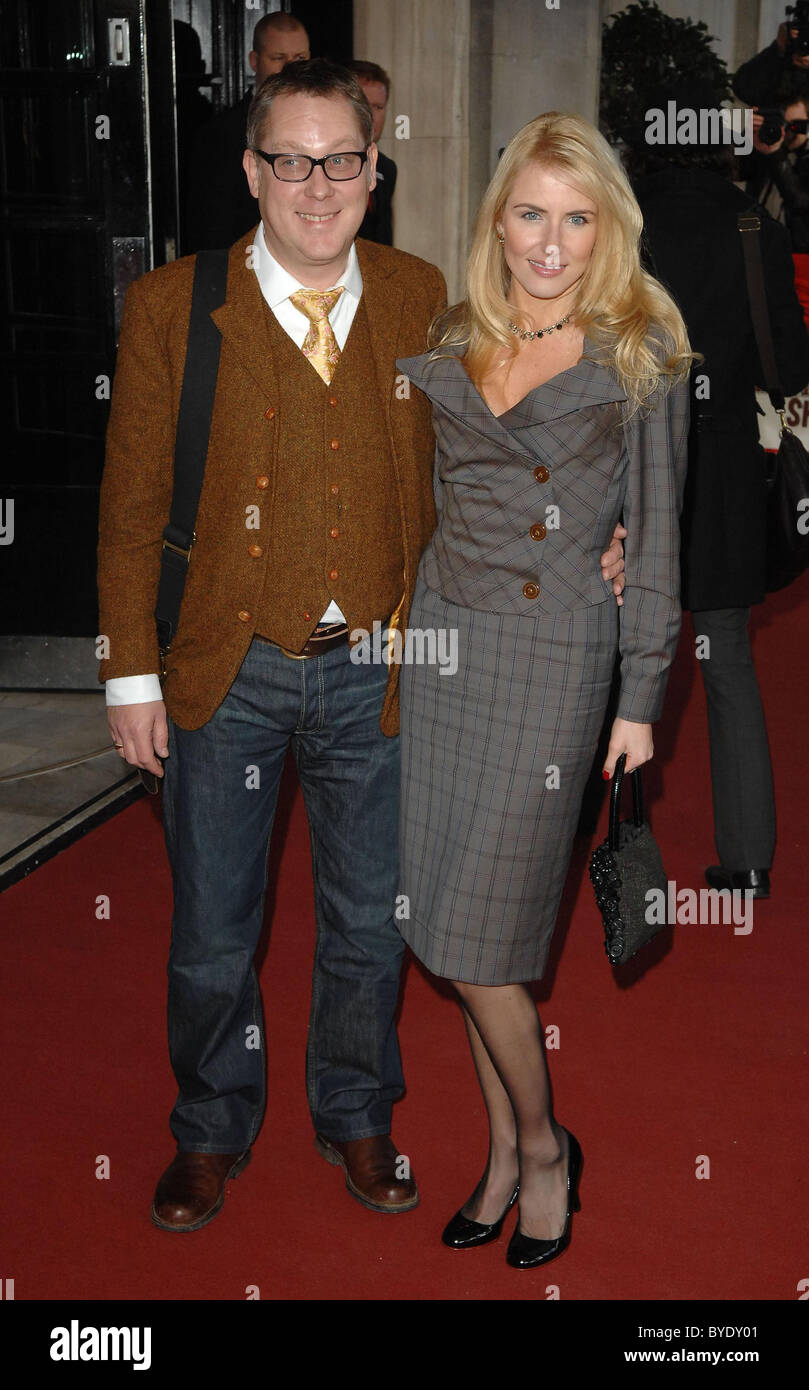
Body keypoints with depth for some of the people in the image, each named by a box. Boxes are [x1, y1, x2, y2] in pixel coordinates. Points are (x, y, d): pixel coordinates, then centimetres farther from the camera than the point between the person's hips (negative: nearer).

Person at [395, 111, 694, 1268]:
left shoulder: (641, 351, -2)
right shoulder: (449, 345, 10)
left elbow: (656, 531, -3)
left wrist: (643, 696, -5)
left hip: (555, 655, -5)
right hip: (443, 639, 5)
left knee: (480, 938, -5)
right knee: (447, 926, 7)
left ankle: (542, 1144, 20)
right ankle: (505, 1149, 26)